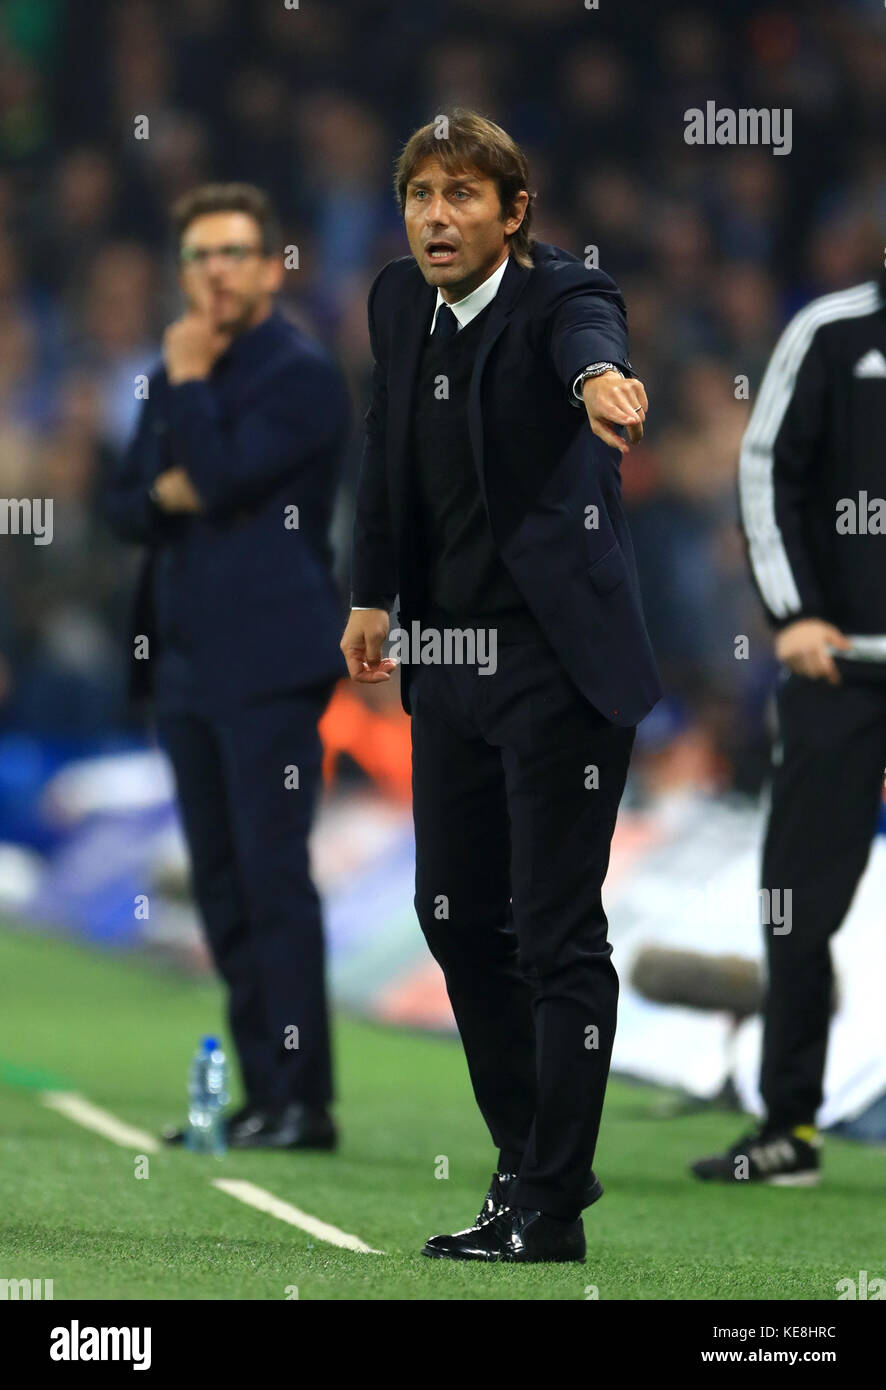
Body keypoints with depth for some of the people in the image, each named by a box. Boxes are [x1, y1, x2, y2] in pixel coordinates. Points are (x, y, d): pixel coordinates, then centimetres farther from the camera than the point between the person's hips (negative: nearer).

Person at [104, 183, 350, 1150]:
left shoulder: (301, 375, -7)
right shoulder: (178, 376, 18)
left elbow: (224, 478, -18)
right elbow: (123, 505, 19)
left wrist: (188, 381, -8)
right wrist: (163, 495, -3)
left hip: (267, 662, -8)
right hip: (187, 661, 8)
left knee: (272, 877, -11)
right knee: (222, 888, 8)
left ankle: (301, 1100, -9)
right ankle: (260, 1093, 12)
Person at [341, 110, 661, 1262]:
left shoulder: (559, 293, -14)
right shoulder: (400, 302, 5)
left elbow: (587, 334, -39)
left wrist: (600, 378, -62)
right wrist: (373, 594, 20)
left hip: (559, 660, -7)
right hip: (450, 655, 7)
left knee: (558, 936, -5)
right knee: (455, 914, 14)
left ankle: (549, 1209, 1)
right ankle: (533, 1156, 29)